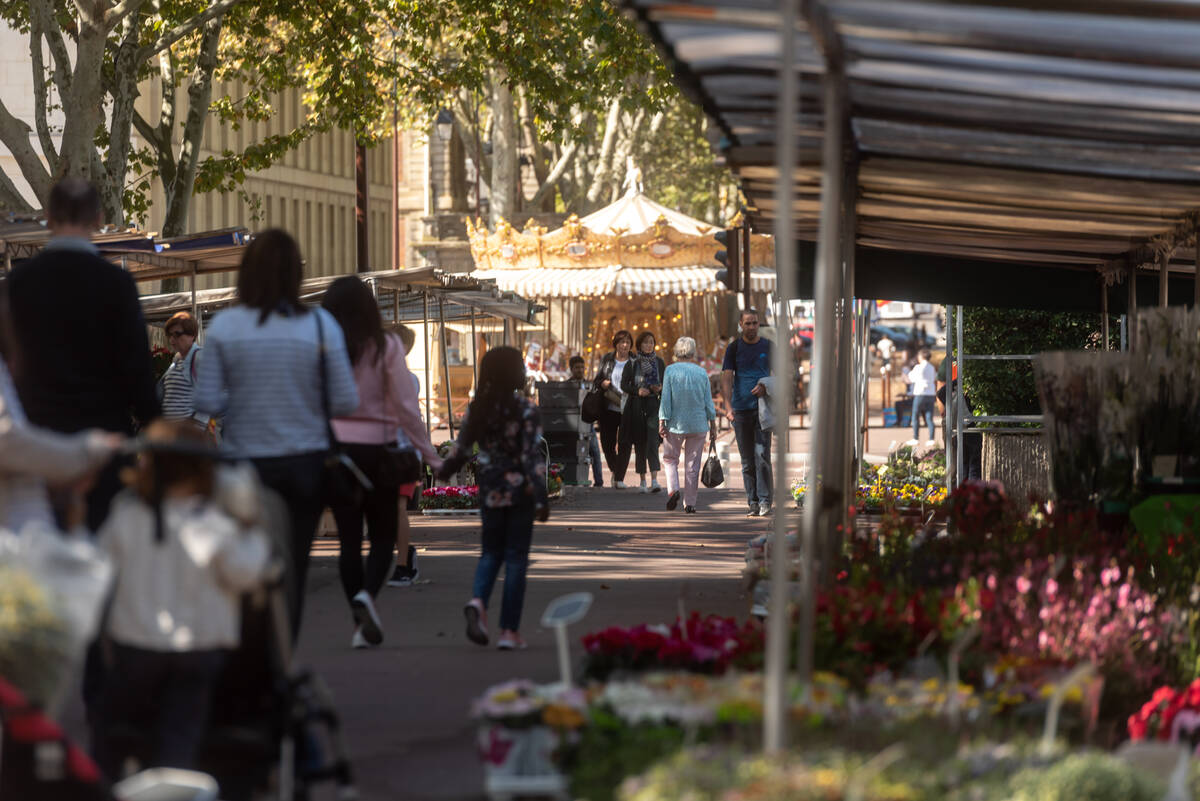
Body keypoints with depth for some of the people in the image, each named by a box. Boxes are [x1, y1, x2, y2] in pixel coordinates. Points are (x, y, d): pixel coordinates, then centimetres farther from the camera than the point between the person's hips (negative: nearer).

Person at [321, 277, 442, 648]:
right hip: (377, 447, -1)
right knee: (383, 536, 9)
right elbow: (406, 407, -6)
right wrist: (431, 455, 0)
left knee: (349, 539, 8)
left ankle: (361, 624, 8)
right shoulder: (386, 347, -6)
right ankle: (367, 594, -19)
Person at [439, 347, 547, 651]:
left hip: (490, 491, 4)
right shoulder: (526, 410, -11)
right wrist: (541, 497, -16)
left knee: (491, 551, 17)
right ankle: (509, 631, 5)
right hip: (520, 490, -3)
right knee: (515, 557, 5)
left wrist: (443, 470, 26)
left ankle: (478, 600, -12)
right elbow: (532, 456, -16)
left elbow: (461, 448, 6)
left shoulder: (477, 408, 1)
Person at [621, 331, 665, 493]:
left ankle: (654, 480, -22)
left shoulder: (659, 362, 8)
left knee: (653, 440, -14)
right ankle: (643, 481, 14)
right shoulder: (632, 363, 3)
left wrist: (660, 389, -9)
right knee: (640, 443, 5)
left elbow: (665, 384, 14)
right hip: (636, 406, 0)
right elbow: (623, 385, 3)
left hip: (653, 406, 0)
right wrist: (637, 391, -14)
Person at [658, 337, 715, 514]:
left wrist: (662, 421, -4)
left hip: (675, 425, -2)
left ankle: (673, 489, -10)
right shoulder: (701, 372, 1)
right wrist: (712, 423, 12)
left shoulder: (670, 371, -5)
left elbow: (666, 399, -7)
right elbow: (708, 401, 4)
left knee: (670, 459, 13)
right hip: (698, 426, 2)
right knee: (692, 464, 6)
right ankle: (690, 502, 7)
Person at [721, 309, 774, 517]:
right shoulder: (734, 348, 5)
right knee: (747, 460, 4)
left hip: (762, 407, -1)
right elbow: (727, 379, -4)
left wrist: (766, 387, -10)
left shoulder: (768, 346, 8)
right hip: (741, 409, 1)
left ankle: (765, 501, -11)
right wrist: (729, 406, -17)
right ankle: (753, 502, 9)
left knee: (762, 455, -12)